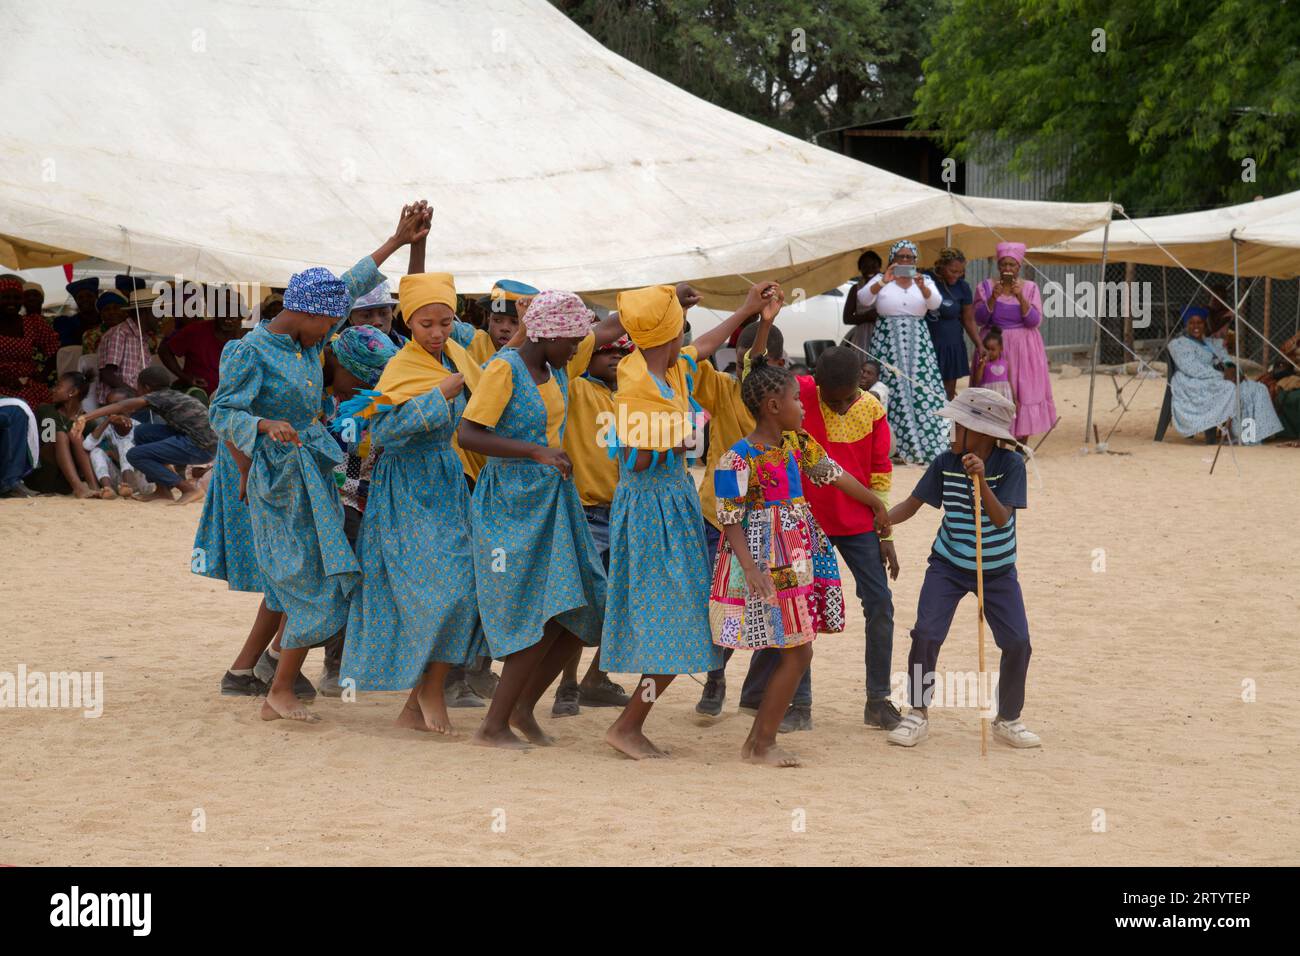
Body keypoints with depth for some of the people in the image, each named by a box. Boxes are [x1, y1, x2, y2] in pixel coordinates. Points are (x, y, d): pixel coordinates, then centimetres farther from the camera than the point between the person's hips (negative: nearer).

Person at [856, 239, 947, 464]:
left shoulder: (924, 280, 11)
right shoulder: (880, 280, 6)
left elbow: (935, 303, -6)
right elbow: (863, 299, -10)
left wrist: (922, 287, -27)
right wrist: (884, 282, -25)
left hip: (917, 342, 2)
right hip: (888, 341, -2)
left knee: (922, 389, -6)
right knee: (890, 390, -7)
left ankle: (927, 445, -4)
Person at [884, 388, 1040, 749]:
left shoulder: (1010, 465, -16)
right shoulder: (945, 464, -9)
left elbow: (1001, 518, -25)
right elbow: (911, 505, -4)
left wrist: (981, 480, -39)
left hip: (998, 571, -1)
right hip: (948, 566, 1)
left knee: (1017, 643, -7)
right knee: (926, 634, -13)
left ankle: (1008, 719, 15)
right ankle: (918, 714, 4)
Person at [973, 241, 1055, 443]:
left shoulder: (1030, 288, 3)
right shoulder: (986, 286, 3)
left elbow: (1035, 321, -6)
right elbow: (979, 319, -3)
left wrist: (1020, 297, -18)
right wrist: (993, 298, -16)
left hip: (1023, 349, 0)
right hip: (994, 346, 0)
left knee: (1024, 394, -2)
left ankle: (1022, 447, 5)